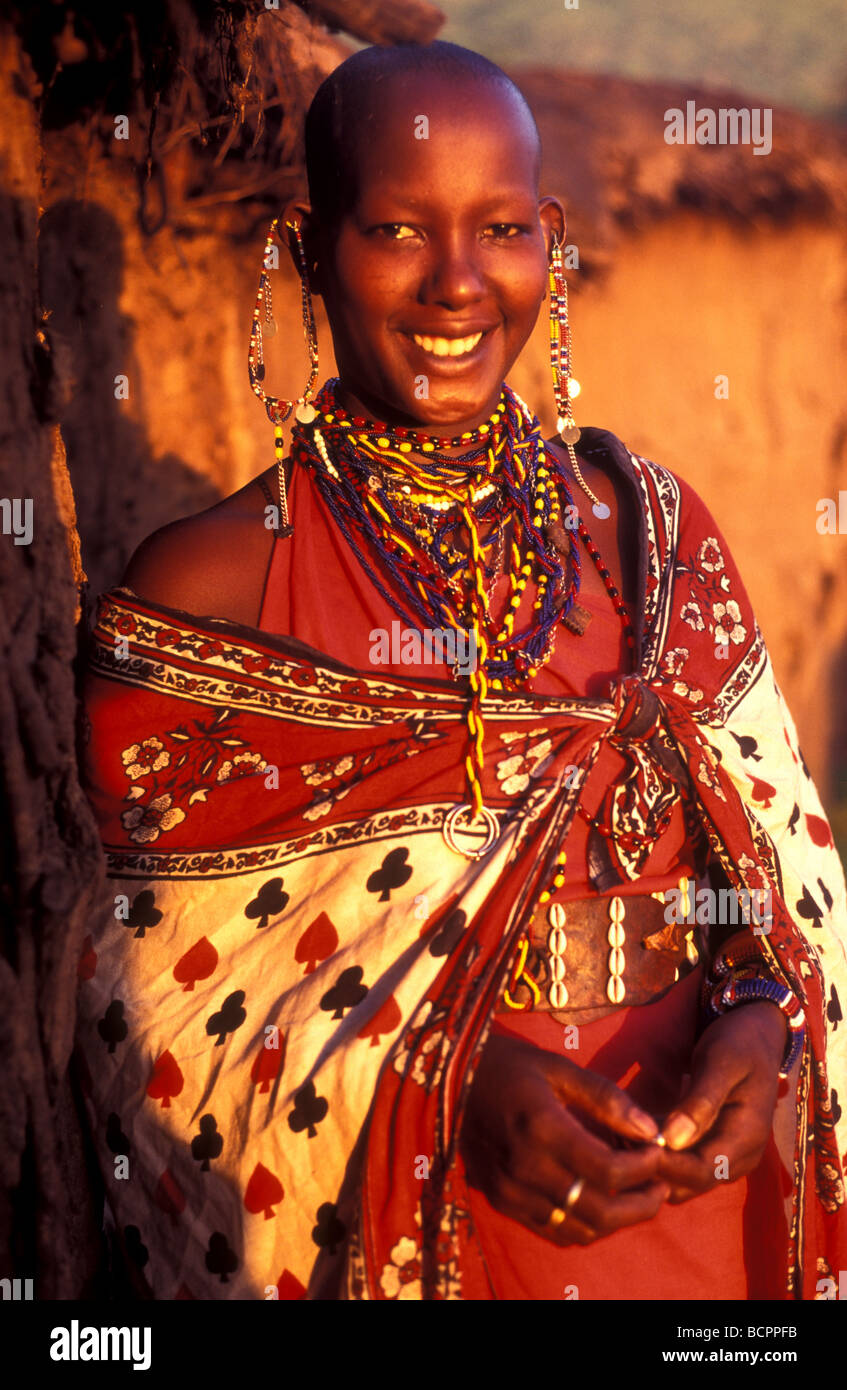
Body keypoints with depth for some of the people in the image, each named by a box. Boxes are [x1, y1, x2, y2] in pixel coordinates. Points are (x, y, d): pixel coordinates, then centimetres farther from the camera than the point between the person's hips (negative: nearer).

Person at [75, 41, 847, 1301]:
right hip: (402, 1237, -3)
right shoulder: (207, 585, -10)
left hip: (698, 1190, 4)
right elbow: (159, 996, -10)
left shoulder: (653, 527, 1)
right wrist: (441, 1092, -23)